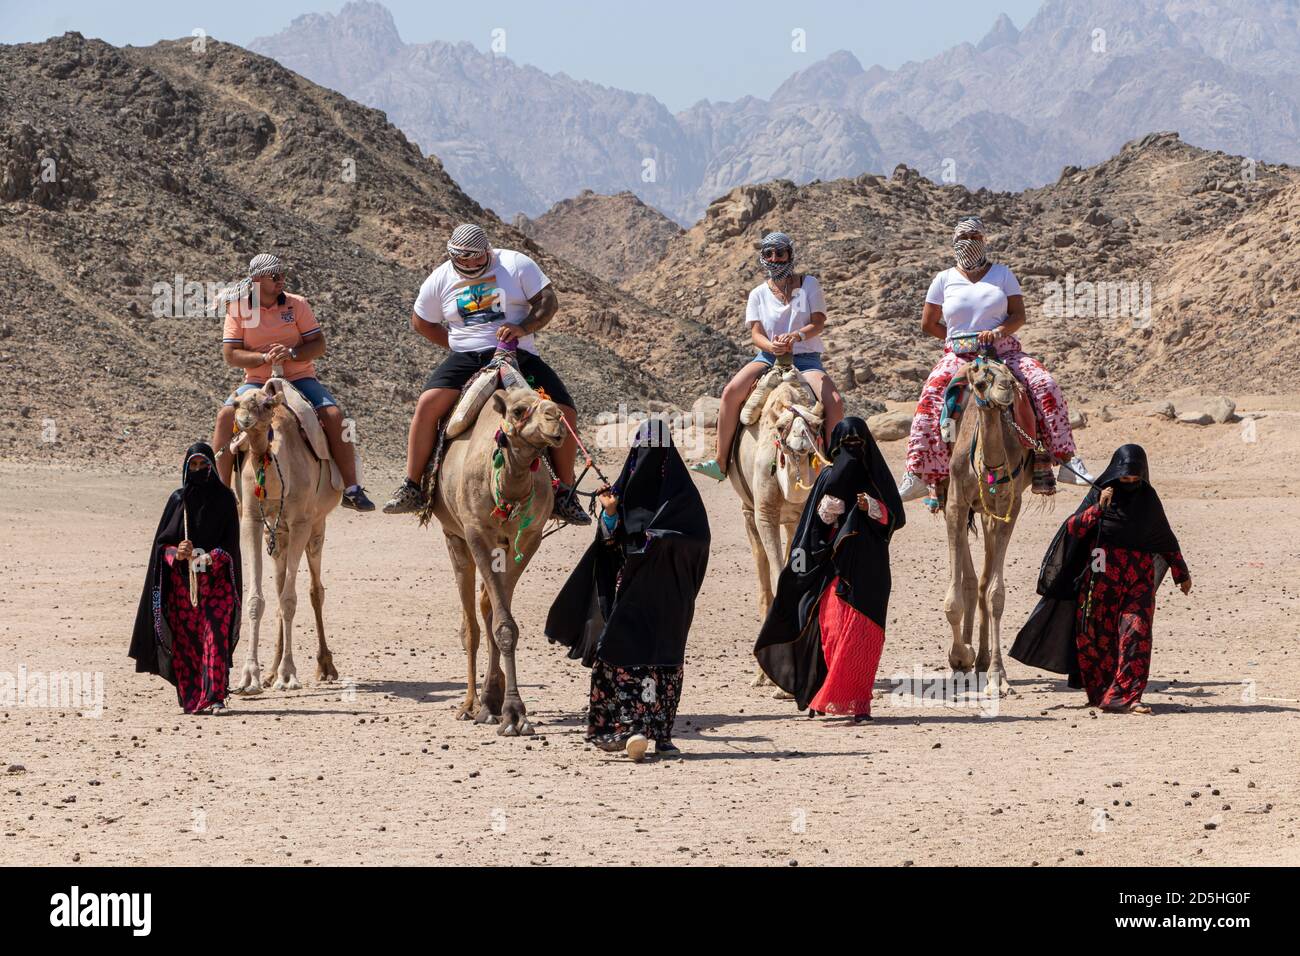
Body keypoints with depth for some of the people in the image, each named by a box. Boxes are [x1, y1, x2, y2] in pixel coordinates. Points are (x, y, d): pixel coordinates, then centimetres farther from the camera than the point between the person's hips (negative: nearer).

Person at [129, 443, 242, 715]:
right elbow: (162, 541, 7)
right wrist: (176, 553, -15)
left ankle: (215, 697, -14)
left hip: (216, 579, -2)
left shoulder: (224, 497, 4)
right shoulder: (178, 499, 9)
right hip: (182, 579, 2)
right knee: (185, 638, 0)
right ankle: (190, 697, 6)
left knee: (215, 636, -11)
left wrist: (210, 557, -19)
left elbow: (231, 542, -1)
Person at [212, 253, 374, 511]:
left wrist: (291, 353, -20)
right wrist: (264, 358, -20)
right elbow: (230, 354, -5)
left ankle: (351, 489, -16)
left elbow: (319, 345, -2)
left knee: (333, 415, -23)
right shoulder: (238, 308, 0)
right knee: (226, 415, -26)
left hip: (300, 378, 0)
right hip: (257, 381, 0)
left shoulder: (297, 304, 1)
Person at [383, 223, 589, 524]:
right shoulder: (440, 279, 5)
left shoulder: (516, 264, 0)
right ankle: (412, 487, -18)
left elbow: (549, 301, -3)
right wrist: (457, 343, 6)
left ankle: (565, 493, 2)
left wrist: (523, 327, -21)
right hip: (466, 359, 0)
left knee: (565, 412, -15)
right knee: (428, 403, -26)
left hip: (519, 356, 0)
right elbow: (420, 322, 17)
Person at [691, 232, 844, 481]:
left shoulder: (808, 284, 4)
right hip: (769, 357, 1)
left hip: (806, 359, -1)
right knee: (731, 392, -25)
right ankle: (721, 462, -23)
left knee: (835, 402, -27)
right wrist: (771, 346, -24)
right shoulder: (759, 294, 8)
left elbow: (818, 323, -4)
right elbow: (756, 333, 0)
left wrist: (796, 336, -24)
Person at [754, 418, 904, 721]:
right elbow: (814, 523, 10)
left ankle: (857, 701, -5)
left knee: (862, 633, -8)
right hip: (835, 562, 1)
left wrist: (873, 508, -12)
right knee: (833, 628, -8)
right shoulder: (829, 478, 10)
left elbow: (896, 517, 5)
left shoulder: (877, 476, 8)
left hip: (868, 567, -1)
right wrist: (826, 510, -10)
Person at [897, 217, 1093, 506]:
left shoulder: (1002, 273, 10)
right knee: (930, 399, -28)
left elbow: (1019, 315, 3)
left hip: (1004, 350, 1)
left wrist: (999, 331, -17)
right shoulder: (945, 280, 9)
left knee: (1045, 385, -24)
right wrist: (961, 339, 4)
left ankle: (1066, 459, -20)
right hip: (958, 354, -1)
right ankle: (919, 474, -27)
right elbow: (928, 324, 13)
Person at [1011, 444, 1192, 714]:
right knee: (1100, 636, 3)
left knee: (1136, 633, -13)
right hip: (1103, 575, -1)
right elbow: (1073, 528, -10)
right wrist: (1098, 508, -24)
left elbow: (1166, 538, 19)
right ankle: (1100, 692, 17)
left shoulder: (1148, 499, 8)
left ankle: (1125, 696, -16)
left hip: (1139, 578, 1)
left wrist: (1182, 573, 26)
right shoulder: (1100, 493, 0)